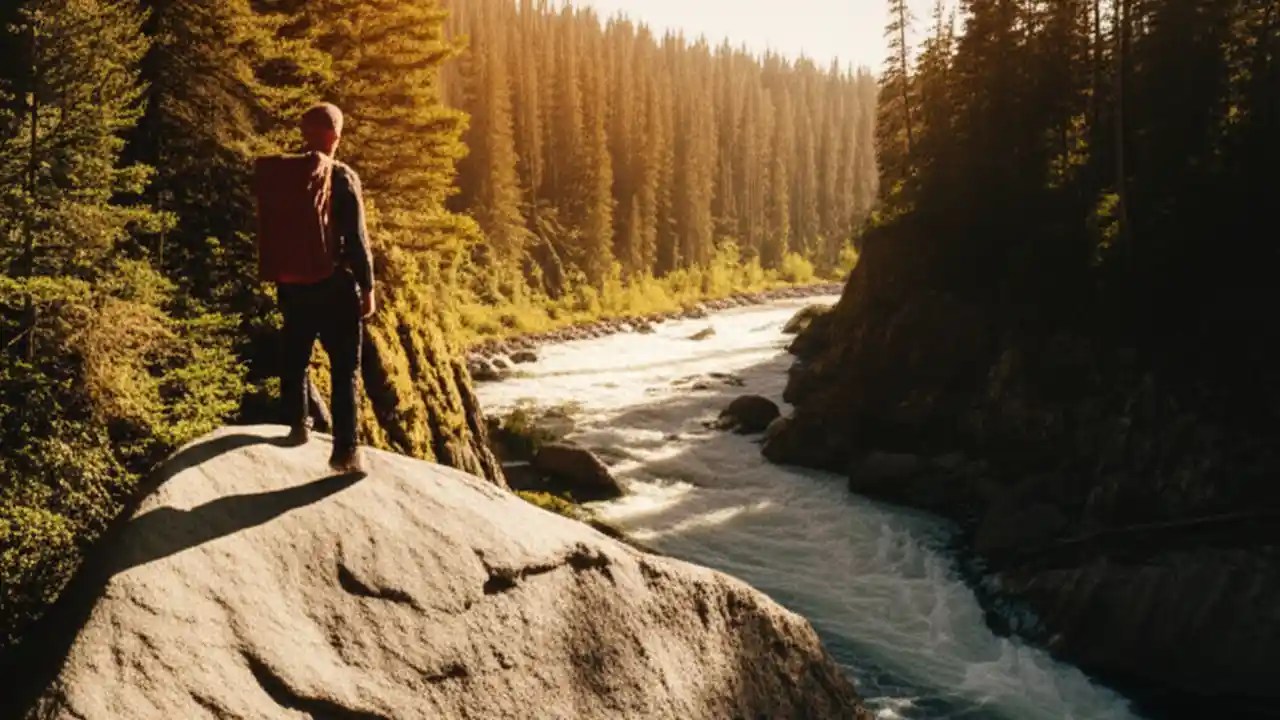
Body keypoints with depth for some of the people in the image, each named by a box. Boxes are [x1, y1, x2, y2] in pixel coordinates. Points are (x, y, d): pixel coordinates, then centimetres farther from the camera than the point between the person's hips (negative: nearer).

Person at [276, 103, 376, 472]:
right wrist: (367, 287, -5)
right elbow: (356, 239, -12)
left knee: (295, 359, 21)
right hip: (335, 285, -5)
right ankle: (345, 449, -5)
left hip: (293, 283, 5)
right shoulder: (342, 178, -10)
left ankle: (298, 426, 35)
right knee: (344, 369, -1)